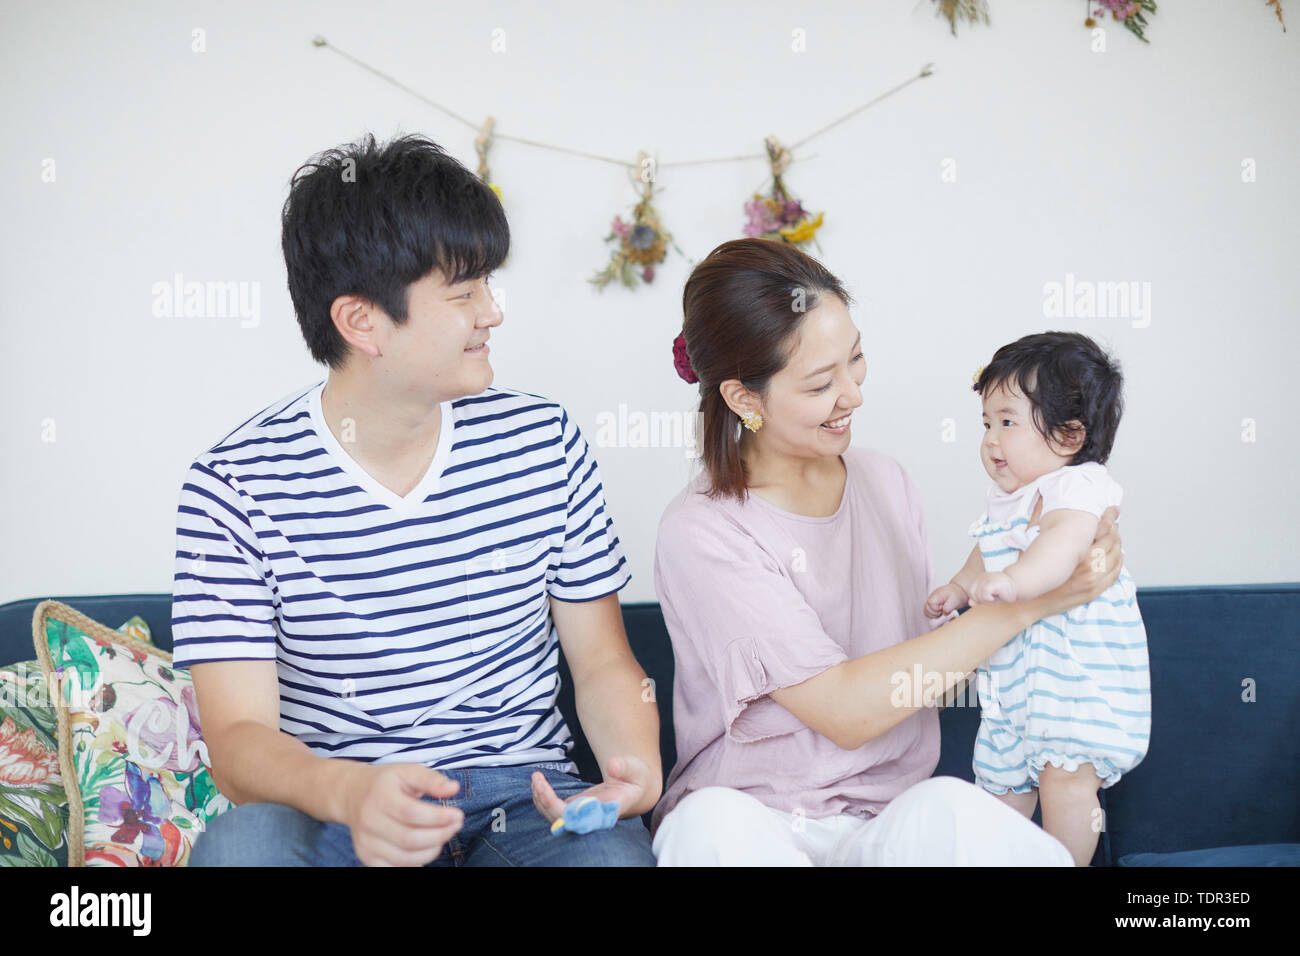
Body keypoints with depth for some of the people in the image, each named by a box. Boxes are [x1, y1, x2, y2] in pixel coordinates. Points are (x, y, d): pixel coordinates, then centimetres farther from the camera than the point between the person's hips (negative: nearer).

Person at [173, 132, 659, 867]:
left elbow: (601, 660, 7)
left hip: (522, 804, 1)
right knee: (240, 844, -33)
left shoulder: (544, 441, 1)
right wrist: (348, 791, -33)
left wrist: (637, 768, -15)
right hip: (332, 810, 0)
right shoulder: (236, 483, -8)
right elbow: (239, 737, -11)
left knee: (613, 851, -31)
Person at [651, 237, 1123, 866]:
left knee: (949, 807, -32)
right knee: (712, 819, -38)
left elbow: (930, 677, 10)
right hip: (749, 823, -3)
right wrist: (1025, 602, -16)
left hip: (893, 822, 4)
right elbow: (845, 710, -18)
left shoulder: (886, 483, 7)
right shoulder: (701, 535, -13)